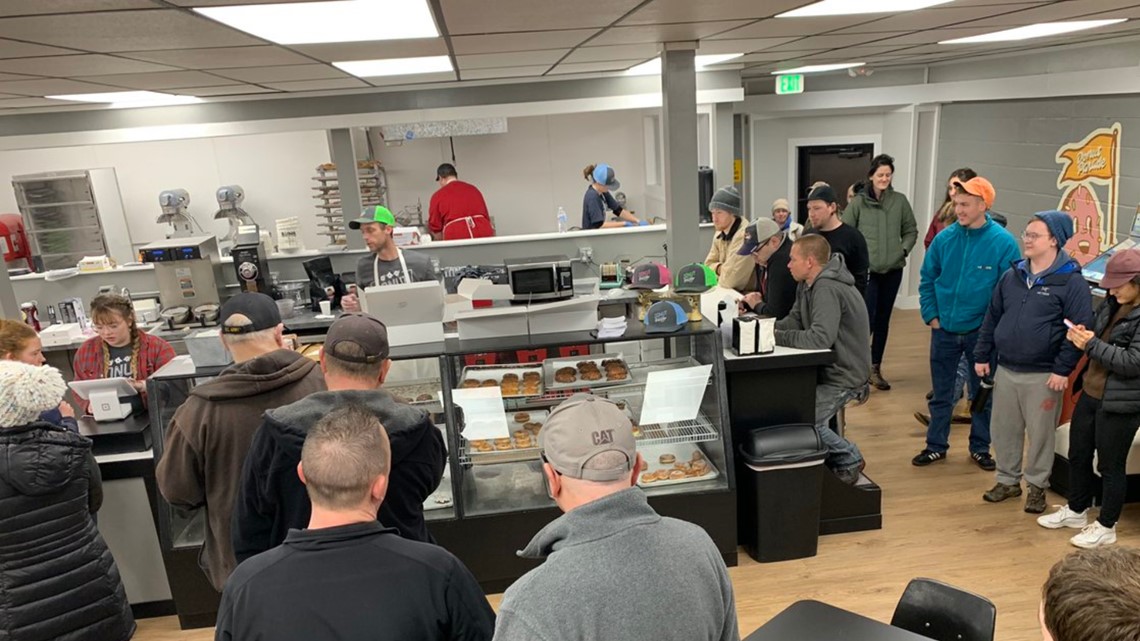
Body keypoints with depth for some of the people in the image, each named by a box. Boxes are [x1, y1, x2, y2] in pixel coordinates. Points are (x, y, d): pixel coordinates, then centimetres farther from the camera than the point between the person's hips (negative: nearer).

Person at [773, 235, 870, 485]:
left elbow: (820, 339, -35)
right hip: (825, 368, 10)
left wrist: (774, 336, -28)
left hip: (842, 377, -10)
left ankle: (849, 460, 7)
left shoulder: (827, 290, -25)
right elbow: (793, 322, 5)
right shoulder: (809, 286, 7)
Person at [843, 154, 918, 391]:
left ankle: (875, 368, 23)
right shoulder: (858, 202, -4)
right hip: (866, 271, -3)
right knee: (866, 320, -9)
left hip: (892, 270, 4)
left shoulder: (900, 201, 4)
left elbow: (911, 231, 12)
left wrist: (903, 250, -2)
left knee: (883, 320, 11)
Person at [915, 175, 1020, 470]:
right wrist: (931, 315, -2)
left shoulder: (1003, 242, -12)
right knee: (941, 393, 13)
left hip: (981, 332, -2)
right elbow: (927, 280, 5)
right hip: (944, 331, 2)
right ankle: (936, 445, 27)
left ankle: (980, 448, 30)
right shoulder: (944, 238, -4)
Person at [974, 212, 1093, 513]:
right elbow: (992, 318, 13)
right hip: (1005, 371, 5)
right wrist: (982, 355, 10)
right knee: (1003, 429, 13)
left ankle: (1037, 486, 24)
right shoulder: (1011, 276, 8)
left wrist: (1063, 369, -15)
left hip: (1043, 376, -5)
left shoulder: (1071, 281, -9)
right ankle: (1008, 480, 29)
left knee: (1040, 433, 7)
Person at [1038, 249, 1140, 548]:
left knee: (1110, 466, 7)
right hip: (1090, 393, 8)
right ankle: (1076, 511, 38)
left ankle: (1106, 527, 25)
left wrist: (1092, 344, -24)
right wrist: (1081, 336, -3)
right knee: (1078, 456, 19)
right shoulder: (1111, 305, 5)